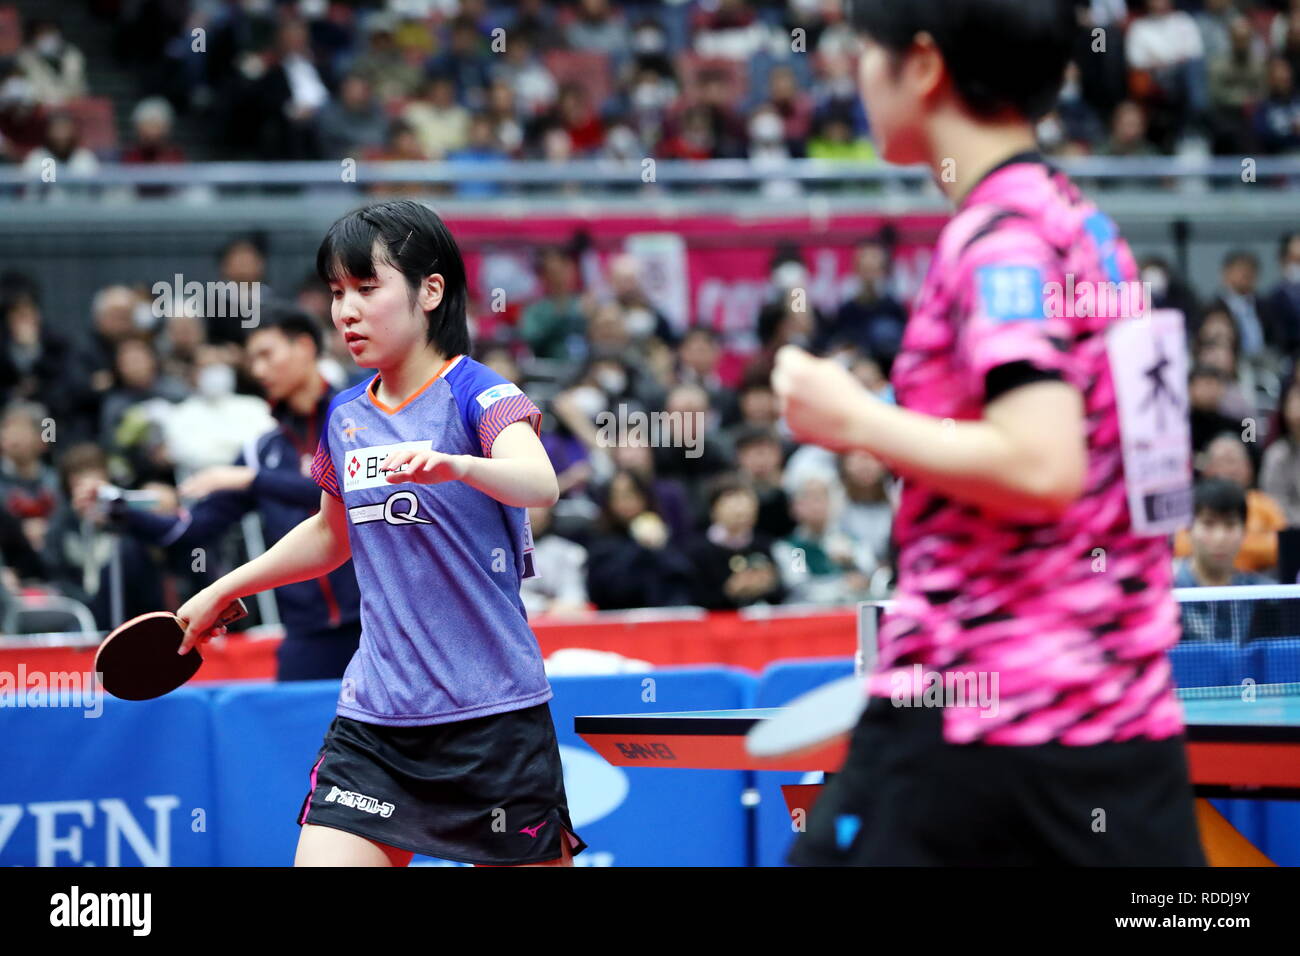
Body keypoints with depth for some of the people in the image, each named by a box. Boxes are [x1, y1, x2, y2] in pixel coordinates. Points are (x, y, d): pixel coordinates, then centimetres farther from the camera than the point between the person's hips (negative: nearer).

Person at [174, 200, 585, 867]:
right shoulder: (344, 417, 10)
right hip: (374, 716, 5)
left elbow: (540, 485, -30)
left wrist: (457, 465, -49)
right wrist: (220, 592, 31)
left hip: (491, 714, -5)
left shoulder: (477, 396, -9)